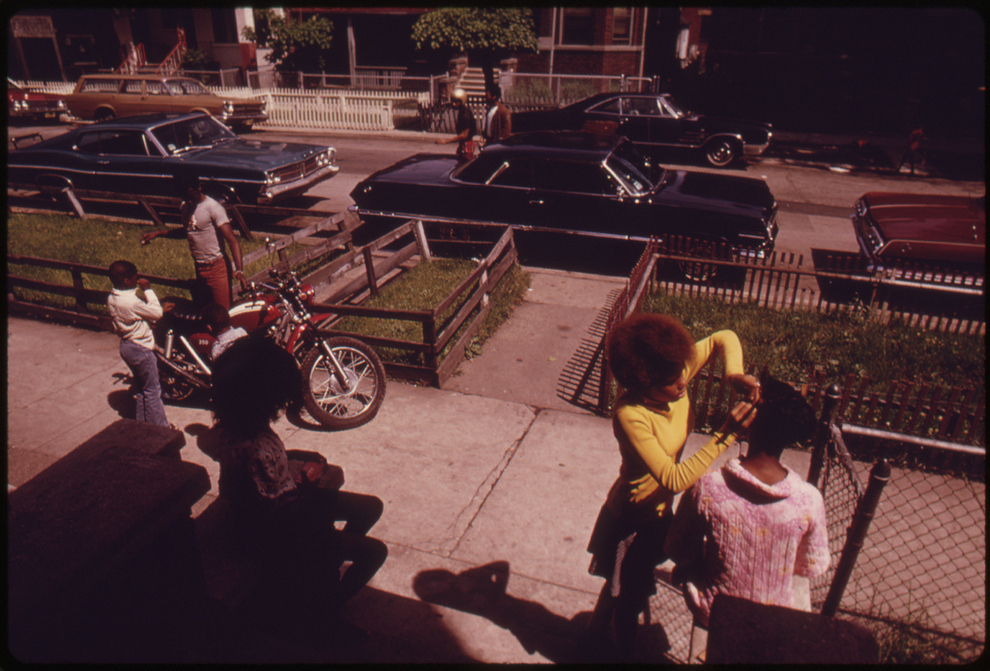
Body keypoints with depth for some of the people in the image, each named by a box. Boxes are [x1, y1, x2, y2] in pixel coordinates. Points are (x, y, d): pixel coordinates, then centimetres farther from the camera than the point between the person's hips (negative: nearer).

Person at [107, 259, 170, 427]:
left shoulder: (111, 298, -1)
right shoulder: (132, 302, -29)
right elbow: (157, 313, -22)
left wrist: (140, 291, -1)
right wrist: (147, 289, -19)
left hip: (126, 345, 9)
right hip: (141, 349, -9)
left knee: (141, 387, 22)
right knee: (152, 390, 4)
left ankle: (141, 422, 33)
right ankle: (159, 426, 14)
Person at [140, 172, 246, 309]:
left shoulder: (213, 207, -16)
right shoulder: (185, 206, 9)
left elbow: (232, 240, -24)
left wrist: (239, 270, -36)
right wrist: (158, 233, 18)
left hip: (217, 268, -8)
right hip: (199, 268, 8)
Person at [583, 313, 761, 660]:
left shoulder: (676, 376, -18)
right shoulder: (630, 414, -36)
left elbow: (724, 338, -5)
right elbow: (674, 479, -38)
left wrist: (735, 373, -24)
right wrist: (725, 435, -40)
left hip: (659, 509, 7)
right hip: (632, 518, -7)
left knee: (622, 584, 30)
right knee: (631, 598, 16)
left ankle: (596, 635, 57)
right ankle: (625, 653, 46)